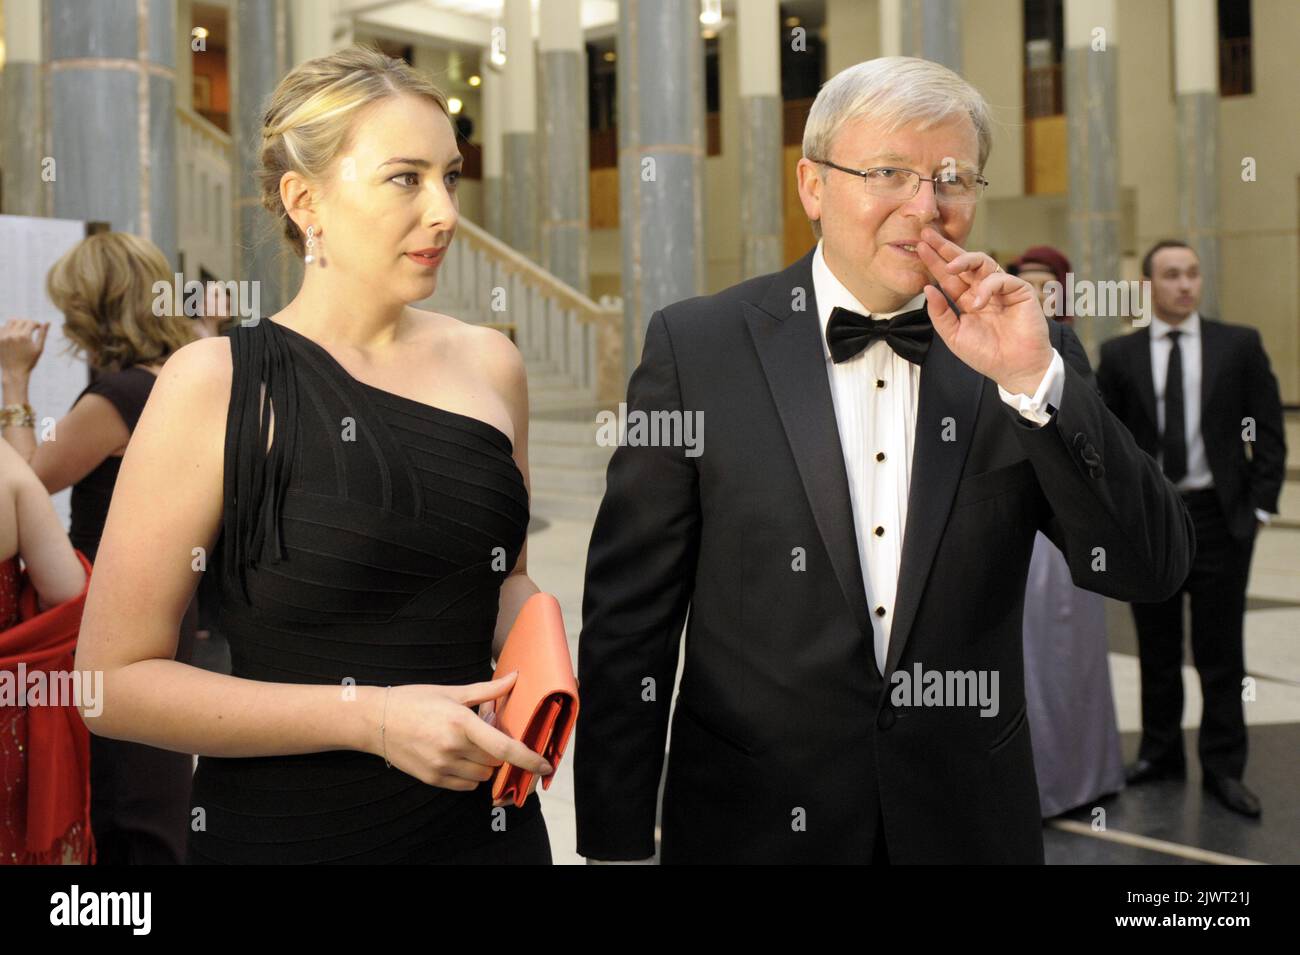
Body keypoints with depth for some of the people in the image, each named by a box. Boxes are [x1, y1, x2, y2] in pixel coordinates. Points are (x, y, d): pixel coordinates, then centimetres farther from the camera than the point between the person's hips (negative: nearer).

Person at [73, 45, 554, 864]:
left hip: (485, 820, 4)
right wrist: (370, 716, -20)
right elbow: (114, 680, -13)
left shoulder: (488, 363, 1)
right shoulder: (217, 383, -12)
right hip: (280, 826, -4)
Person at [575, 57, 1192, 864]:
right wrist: (617, 842, -7)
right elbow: (629, 617, -7)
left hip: (973, 825, 2)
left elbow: (1153, 571, -9)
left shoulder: (1034, 350, -2)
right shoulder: (697, 344, -8)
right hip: (756, 824, -2)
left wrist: (1033, 377, -21)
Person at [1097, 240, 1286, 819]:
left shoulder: (1239, 345, 1)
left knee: (1220, 651, 4)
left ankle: (1223, 769, 14)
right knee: (1156, 649, 11)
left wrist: (1260, 506, -5)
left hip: (1219, 516, -1)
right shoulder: (1120, 354, 3)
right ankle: (1160, 753, 24)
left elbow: (1268, 430, 1)